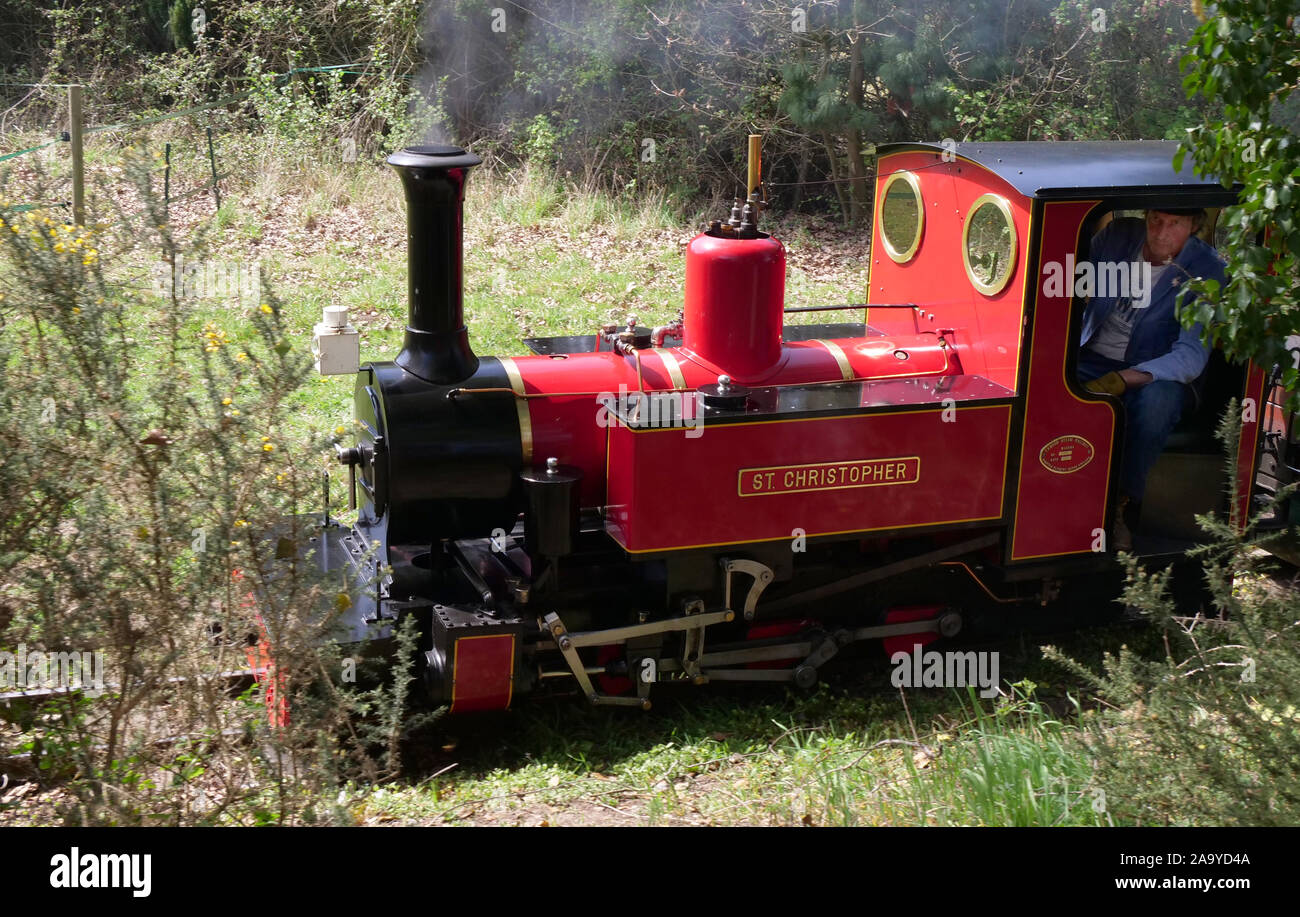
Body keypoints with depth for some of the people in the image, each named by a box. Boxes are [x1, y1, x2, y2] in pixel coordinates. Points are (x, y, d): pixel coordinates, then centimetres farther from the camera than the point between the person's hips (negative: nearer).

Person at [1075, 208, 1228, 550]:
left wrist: (1122, 379, -36)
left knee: (1158, 399, -38)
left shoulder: (1207, 270, -11)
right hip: (1091, 359, 2)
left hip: (1156, 372, -2)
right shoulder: (1117, 236, -1)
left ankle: (1123, 503, -16)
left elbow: (1192, 357, -21)